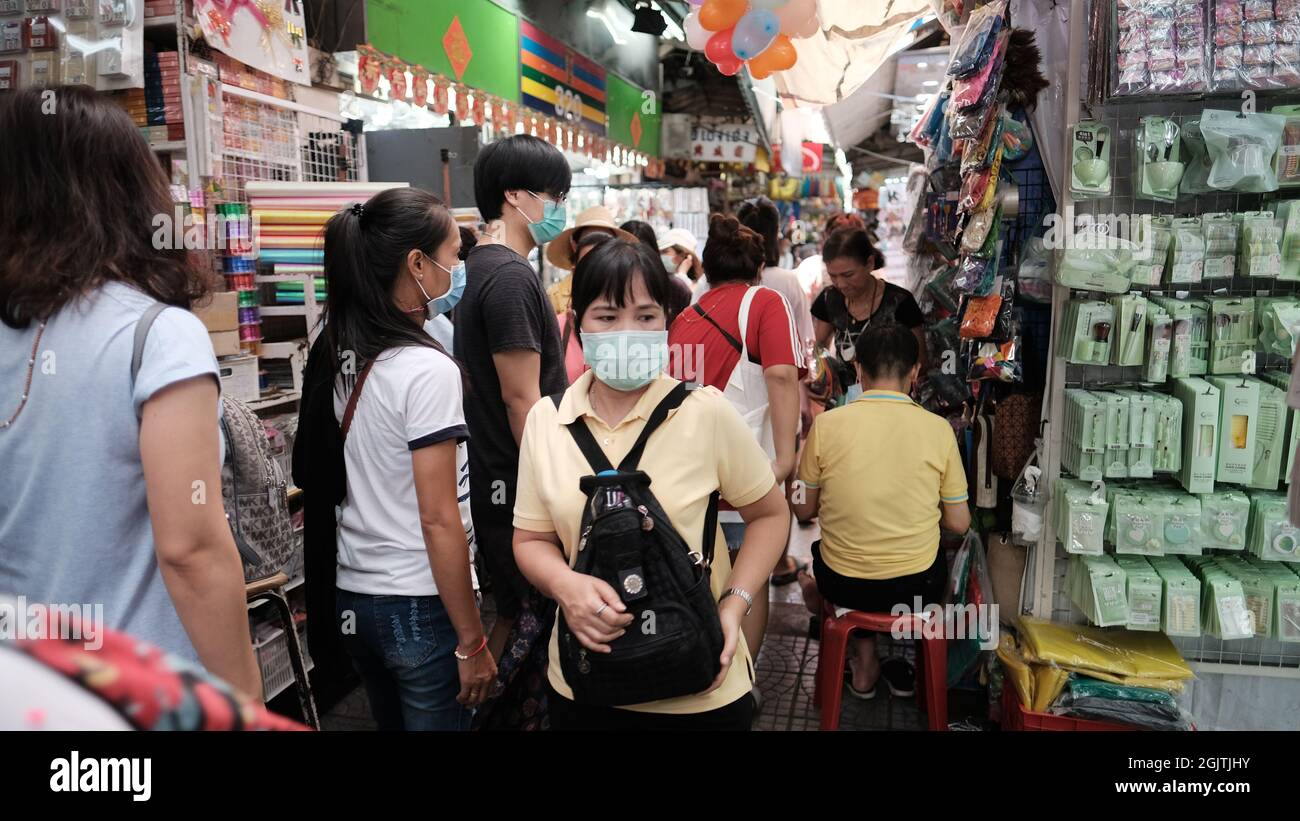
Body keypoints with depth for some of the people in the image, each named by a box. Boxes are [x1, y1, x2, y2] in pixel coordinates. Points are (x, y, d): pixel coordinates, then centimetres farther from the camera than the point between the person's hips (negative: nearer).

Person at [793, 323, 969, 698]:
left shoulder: (826, 423, -13)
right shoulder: (938, 428, -11)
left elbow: (804, 510, -2)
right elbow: (958, 523, -3)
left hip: (843, 585, 0)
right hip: (917, 586, 1)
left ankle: (866, 666, 31)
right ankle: (904, 670, 35)